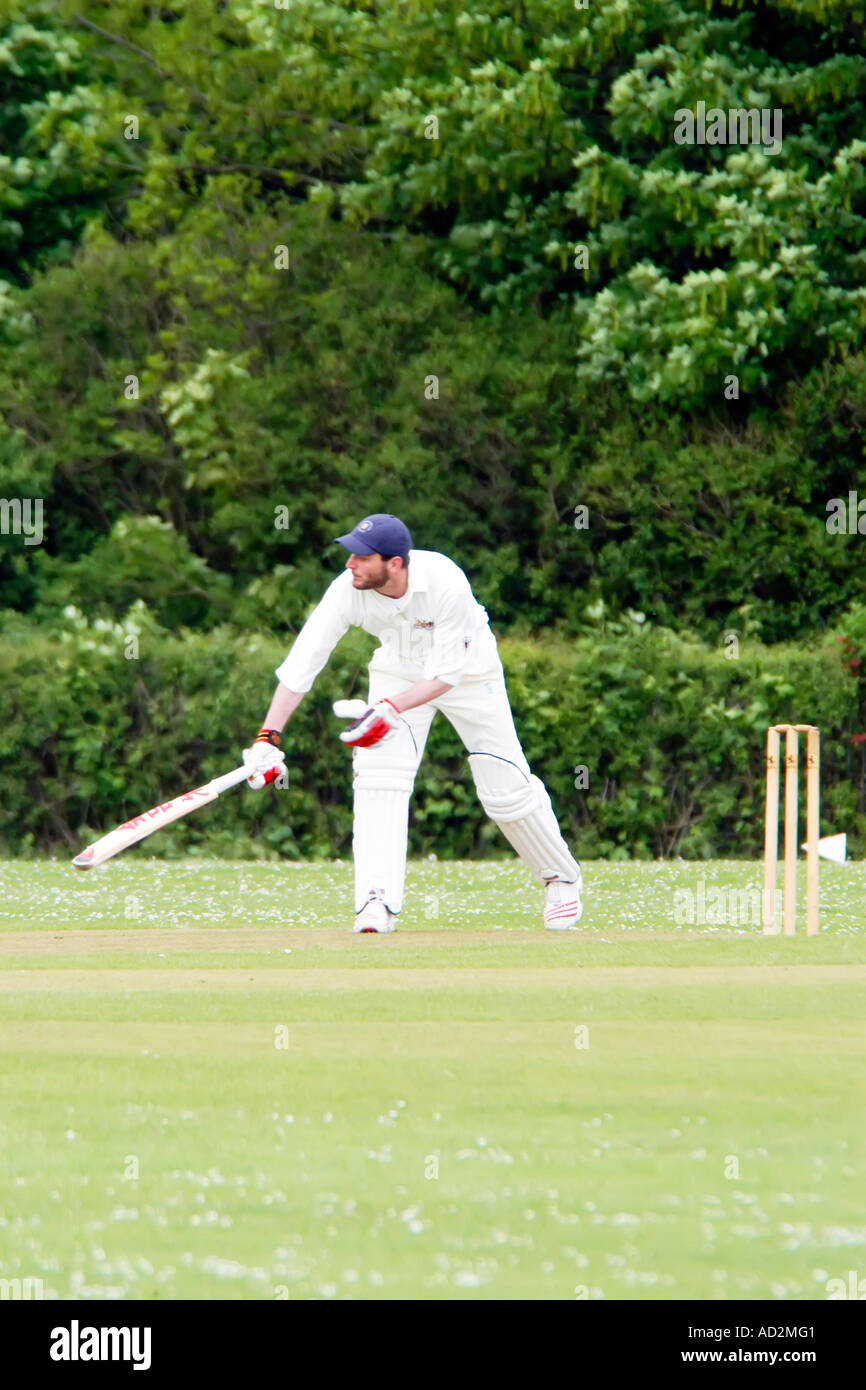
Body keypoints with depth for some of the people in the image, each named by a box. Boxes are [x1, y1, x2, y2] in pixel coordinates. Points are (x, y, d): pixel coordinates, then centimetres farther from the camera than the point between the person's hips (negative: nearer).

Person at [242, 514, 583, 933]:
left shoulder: (446, 583, -37)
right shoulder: (348, 591, -28)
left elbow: (447, 674, -31)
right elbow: (302, 662, -27)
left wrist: (392, 709, -44)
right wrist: (268, 736, -34)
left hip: (468, 668, -3)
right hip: (399, 671, 3)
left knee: (506, 787, -2)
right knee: (378, 774, -18)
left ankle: (561, 878, 23)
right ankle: (377, 899, -20)